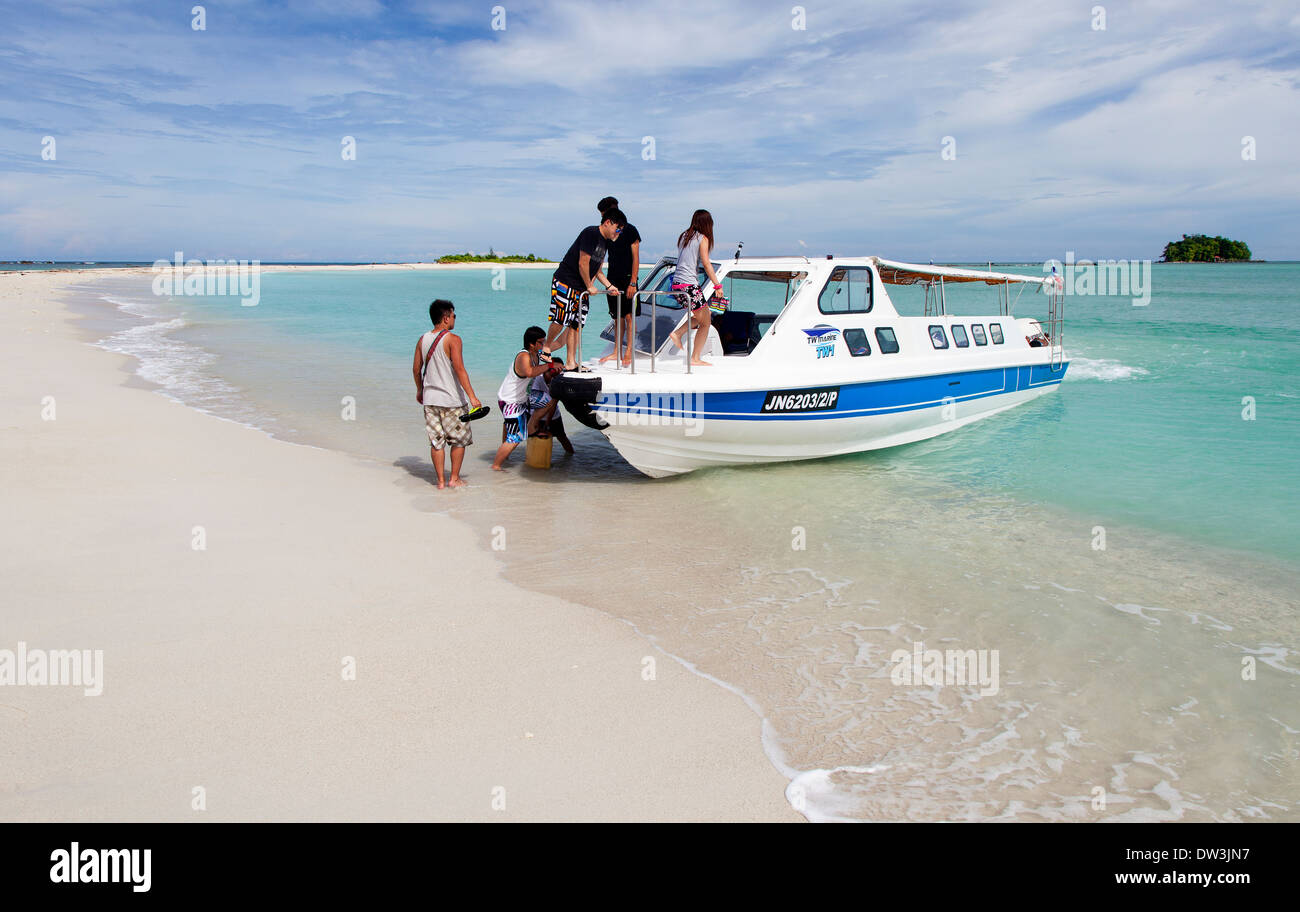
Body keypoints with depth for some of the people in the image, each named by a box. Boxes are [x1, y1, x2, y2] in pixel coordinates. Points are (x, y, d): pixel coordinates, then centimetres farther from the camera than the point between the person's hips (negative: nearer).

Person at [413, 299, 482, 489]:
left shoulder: (423, 340, 6)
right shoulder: (452, 339, -12)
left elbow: (416, 369, 12)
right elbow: (459, 369, -20)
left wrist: (419, 391, 27)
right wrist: (472, 396, -22)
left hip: (430, 398, 5)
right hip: (451, 399, -5)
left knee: (436, 441, 9)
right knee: (460, 439, 10)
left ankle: (441, 480, 12)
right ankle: (454, 478, 13)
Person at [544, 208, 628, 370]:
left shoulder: (604, 242, 15)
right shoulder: (591, 233, -14)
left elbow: (597, 270, 23)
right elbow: (583, 263, -17)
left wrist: (609, 286, 10)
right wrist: (590, 286, -9)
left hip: (582, 289, 9)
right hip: (565, 282, -9)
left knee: (576, 324, 4)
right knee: (561, 320, -11)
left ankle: (570, 363, 5)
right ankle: (546, 346, 14)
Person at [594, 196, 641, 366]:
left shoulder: (630, 230, -5)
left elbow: (636, 258, -8)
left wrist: (632, 282, -14)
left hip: (628, 279, -5)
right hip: (613, 280, 5)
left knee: (629, 316, -7)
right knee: (618, 318, 9)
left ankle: (628, 352, -4)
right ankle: (617, 352, 13)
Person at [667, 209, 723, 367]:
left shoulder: (683, 236, 15)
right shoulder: (703, 238, -4)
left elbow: (681, 258, 15)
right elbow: (706, 263, -11)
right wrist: (717, 285, -12)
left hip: (676, 283, 8)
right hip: (689, 284, -7)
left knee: (704, 314, 22)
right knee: (705, 323, 3)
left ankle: (677, 333, 8)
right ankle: (695, 358, 0)